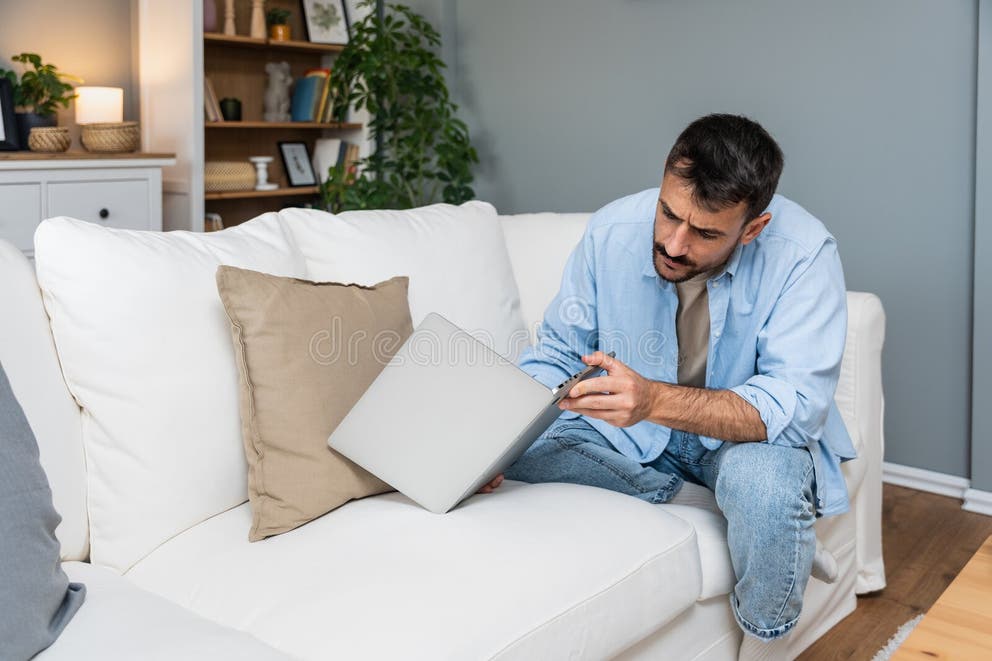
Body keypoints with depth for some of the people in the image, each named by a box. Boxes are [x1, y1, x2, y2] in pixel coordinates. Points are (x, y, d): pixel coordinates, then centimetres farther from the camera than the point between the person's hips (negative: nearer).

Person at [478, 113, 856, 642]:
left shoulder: (802, 254, -25)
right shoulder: (611, 231, -15)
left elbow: (795, 405, -31)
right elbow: (556, 355, -4)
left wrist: (655, 399, -47)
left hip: (751, 434, -3)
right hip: (631, 436, 4)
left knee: (763, 481, -39)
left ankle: (765, 634, -7)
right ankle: (706, 503, -12)